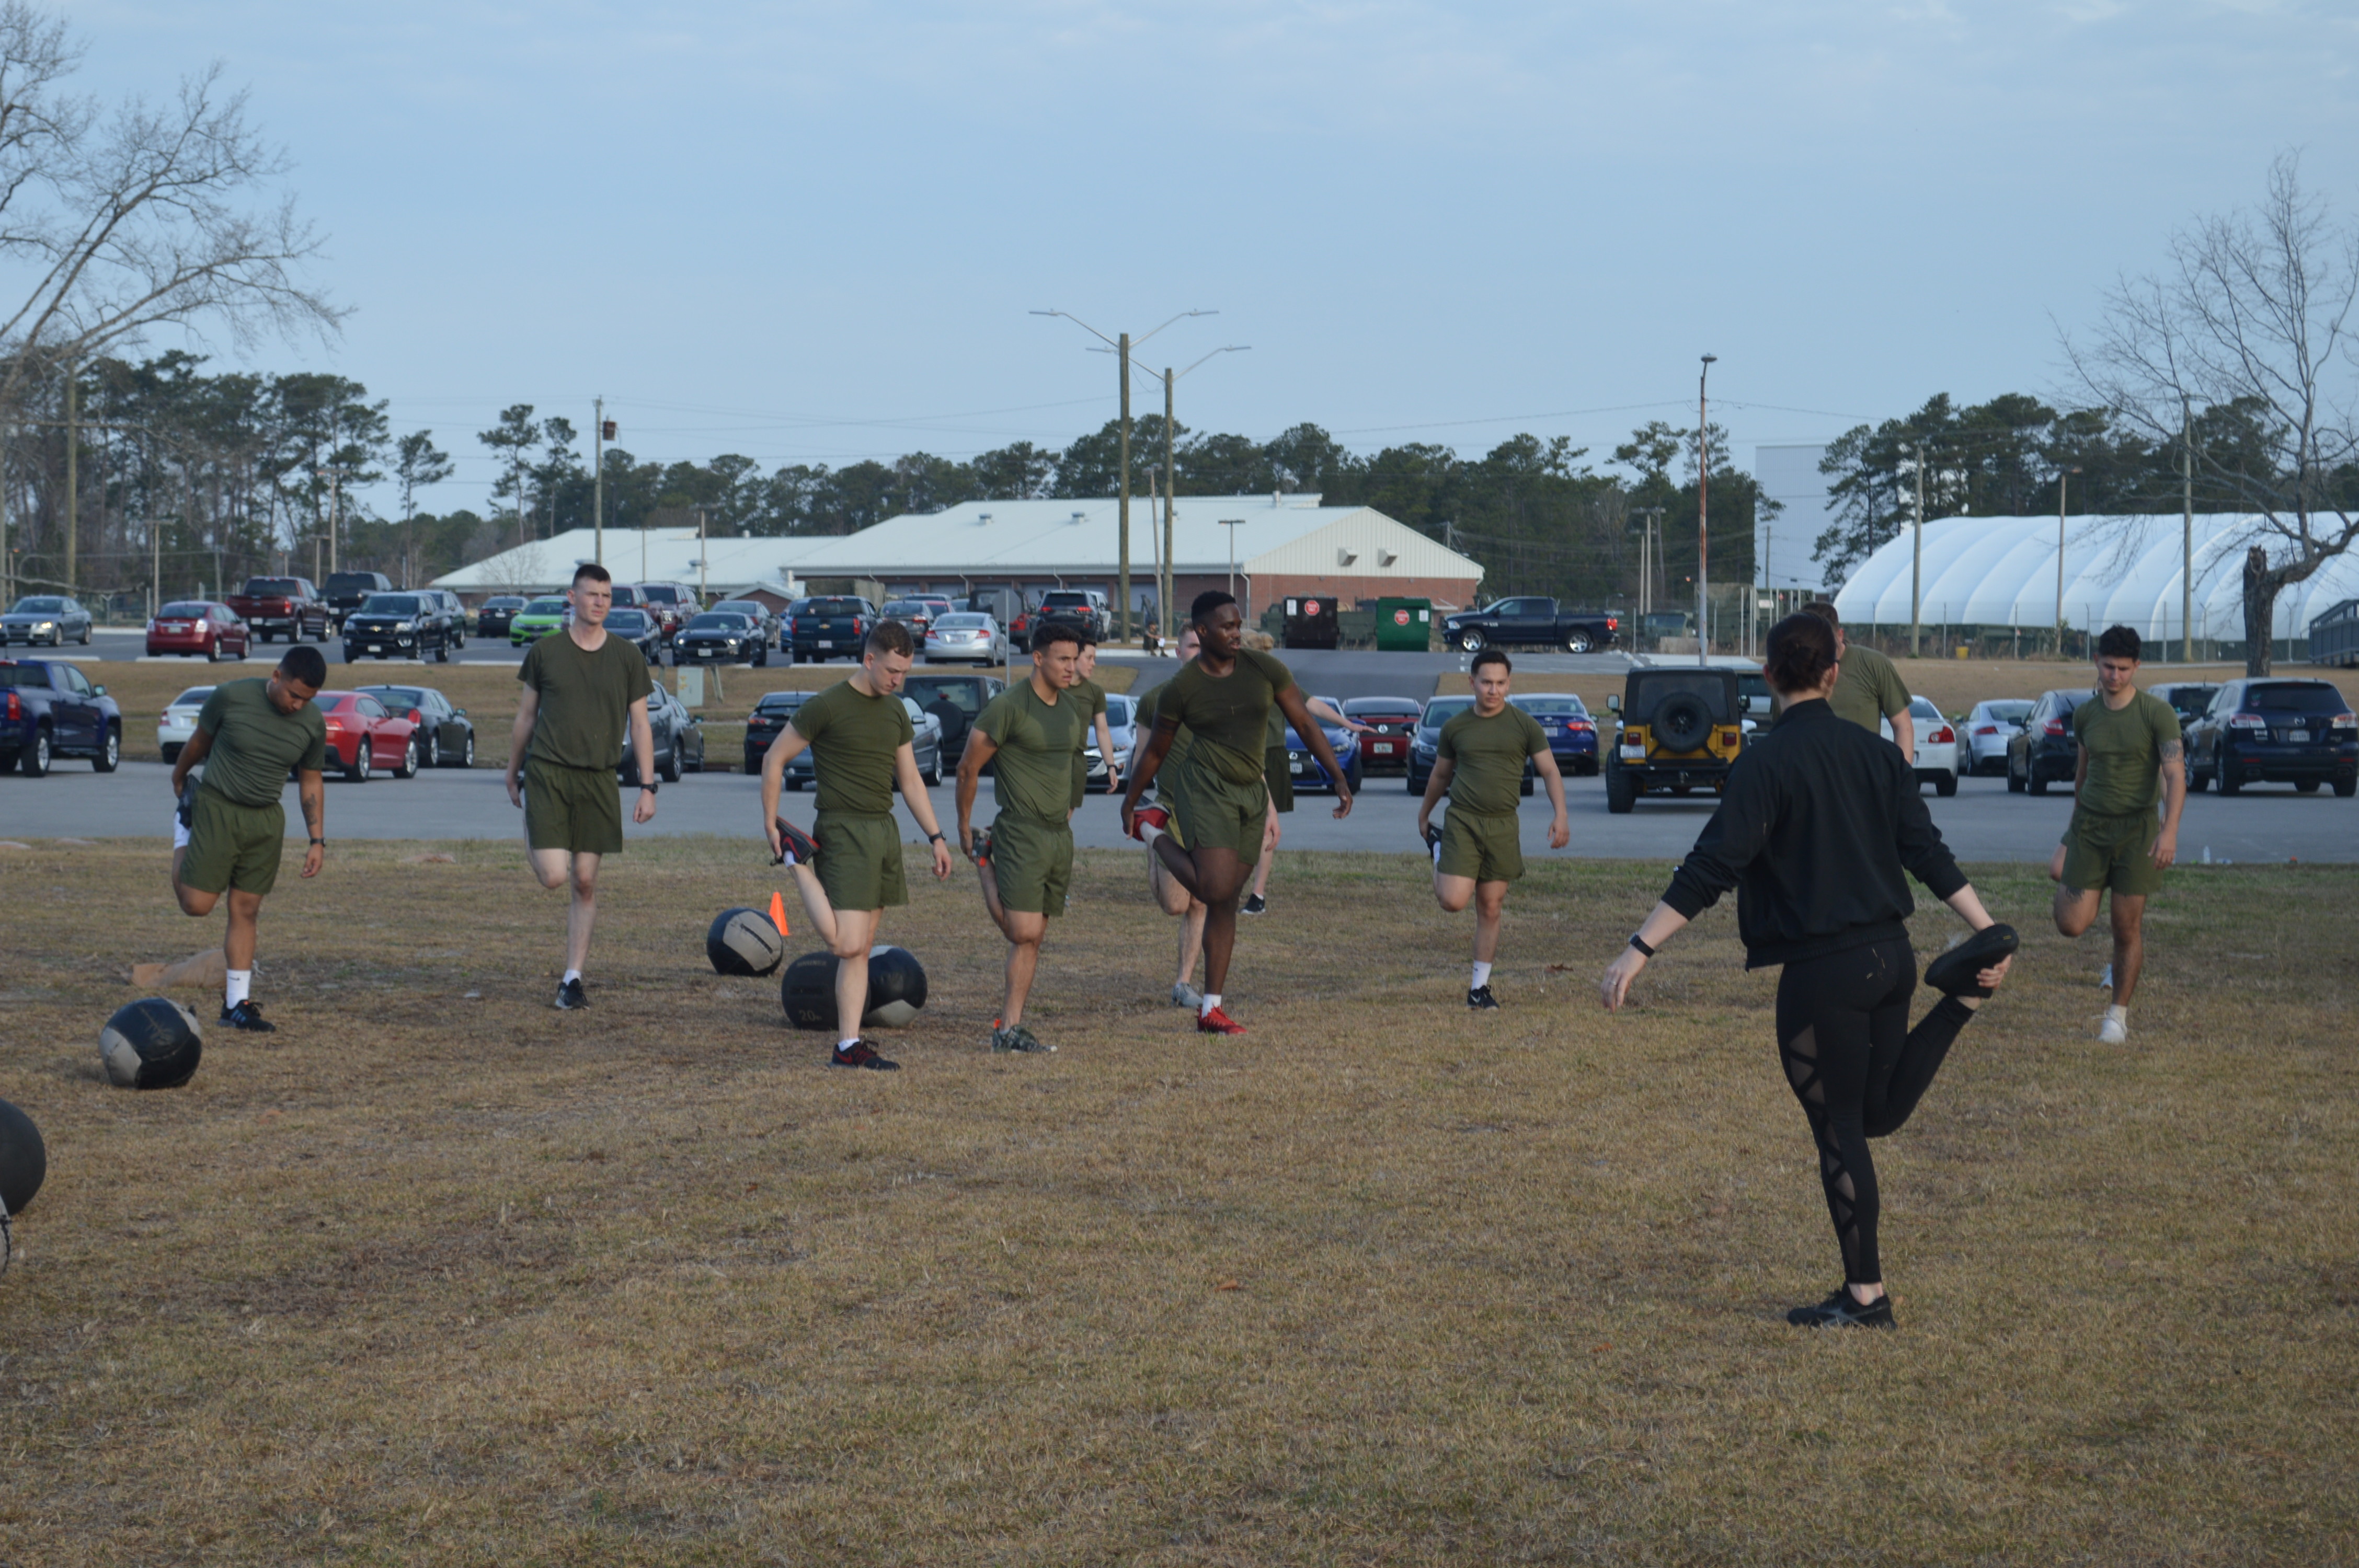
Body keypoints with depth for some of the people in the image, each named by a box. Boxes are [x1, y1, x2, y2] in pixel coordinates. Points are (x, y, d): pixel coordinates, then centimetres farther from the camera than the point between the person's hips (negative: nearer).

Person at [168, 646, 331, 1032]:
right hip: (217, 809, -3)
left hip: (266, 820, 3)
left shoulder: (312, 724, -4)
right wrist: (178, 780, 19)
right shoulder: (231, 697, -14)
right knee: (197, 904, -7)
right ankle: (183, 826, 22)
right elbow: (199, 742, 4)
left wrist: (318, 841, 4)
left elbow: (311, 782, 8)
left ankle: (237, 1003, 10)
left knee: (246, 910, 3)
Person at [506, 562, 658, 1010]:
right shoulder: (545, 652, 3)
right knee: (554, 877, -13)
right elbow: (525, 717, 13)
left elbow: (640, 725, 8)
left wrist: (647, 787, 1)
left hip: (598, 779, 1)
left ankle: (573, 978, 11)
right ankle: (532, 841, 24)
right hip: (547, 773, -1)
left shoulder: (627, 657, 5)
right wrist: (513, 776, 16)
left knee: (585, 883, 2)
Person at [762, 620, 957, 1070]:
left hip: (884, 830, 7)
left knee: (862, 948, 6)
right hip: (843, 833, -7)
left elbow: (910, 780, 20)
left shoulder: (895, 711, 12)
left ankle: (849, 1046, 8)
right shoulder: (827, 707, -10)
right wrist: (770, 824, -5)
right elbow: (774, 759, -3)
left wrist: (936, 837, 15)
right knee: (847, 945, -15)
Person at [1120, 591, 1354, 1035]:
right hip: (1207, 791, -4)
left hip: (1252, 794, 4)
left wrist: (1340, 779, -6)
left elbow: (1306, 725, 2)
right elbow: (1155, 752, 5)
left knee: (1227, 901, 7)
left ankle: (1210, 1009, 12)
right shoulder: (1183, 688, -7)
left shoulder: (1264, 669, -1)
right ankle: (1153, 832, 7)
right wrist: (1129, 803, 14)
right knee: (1216, 889, -21)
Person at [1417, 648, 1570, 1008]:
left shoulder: (1524, 725, 3)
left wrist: (1561, 814, -11)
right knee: (1454, 901, -14)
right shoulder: (1455, 727, 6)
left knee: (1490, 909, 4)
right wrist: (1424, 815, 32)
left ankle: (1480, 986, 15)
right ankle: (1439, 851, 20)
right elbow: (1440, 776, 21)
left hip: (1502, 826, 0)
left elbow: (1549, 771, 4)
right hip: (1461, 821, 0)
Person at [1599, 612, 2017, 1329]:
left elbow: (1710, 870, -18)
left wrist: (1638, 952, -17)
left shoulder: (1766, 763, -13)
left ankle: (1865, 1296, 10)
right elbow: (1929, 853, 4)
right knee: (1880, 1112, 24)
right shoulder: (1874, 753, 7)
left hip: (1823, 973, -6)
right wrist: (1990, 932, 9)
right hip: (1890, 955, 6)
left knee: (1839, 1133, 3)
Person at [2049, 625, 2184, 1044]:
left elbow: (2176, 774, -15)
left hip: (2136, 826, -3)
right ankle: (2065, 871, 32)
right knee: (2072, 925, -3)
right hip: (2090, 825, 3)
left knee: (2128, 928, -1)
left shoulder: (2157, 713, -9)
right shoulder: (2085, 714, 4)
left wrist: (2170, 831, -28)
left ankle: (2118, 1016, 14)